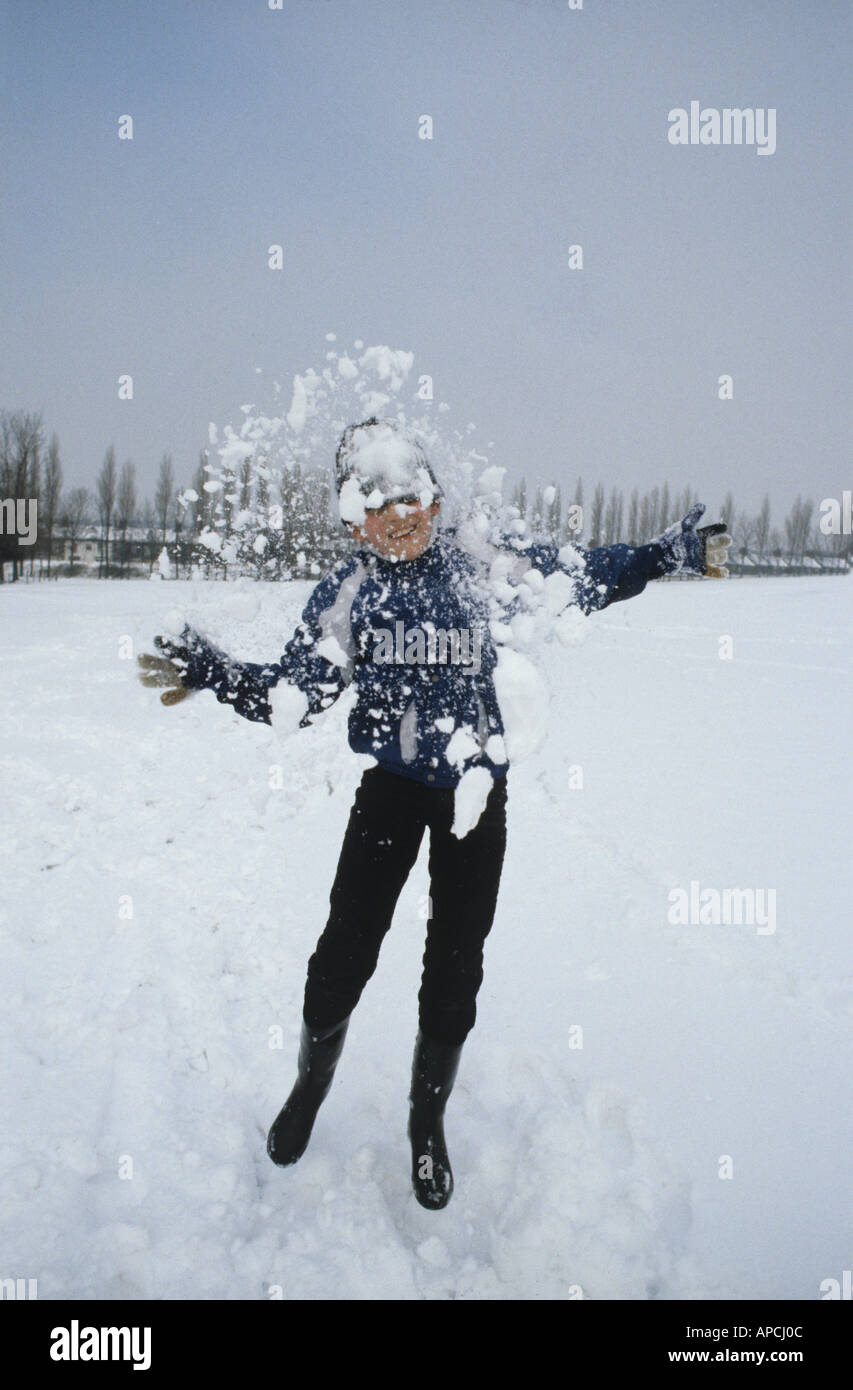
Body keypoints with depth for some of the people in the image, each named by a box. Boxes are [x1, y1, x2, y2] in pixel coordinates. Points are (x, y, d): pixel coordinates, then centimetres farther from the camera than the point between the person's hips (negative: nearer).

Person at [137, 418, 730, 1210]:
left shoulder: (482, 566, -6)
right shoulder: (348, 591, -4)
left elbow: (584, 577, 3)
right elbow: (296, 692, -7)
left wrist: (668, 555, -8)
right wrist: (216, 674, -21)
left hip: (475, 788, 0)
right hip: (391, 784, 0)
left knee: (455, 967, 7)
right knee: (345, 950, -2)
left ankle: (427, 1123, 31)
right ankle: (309, 1089, 30)